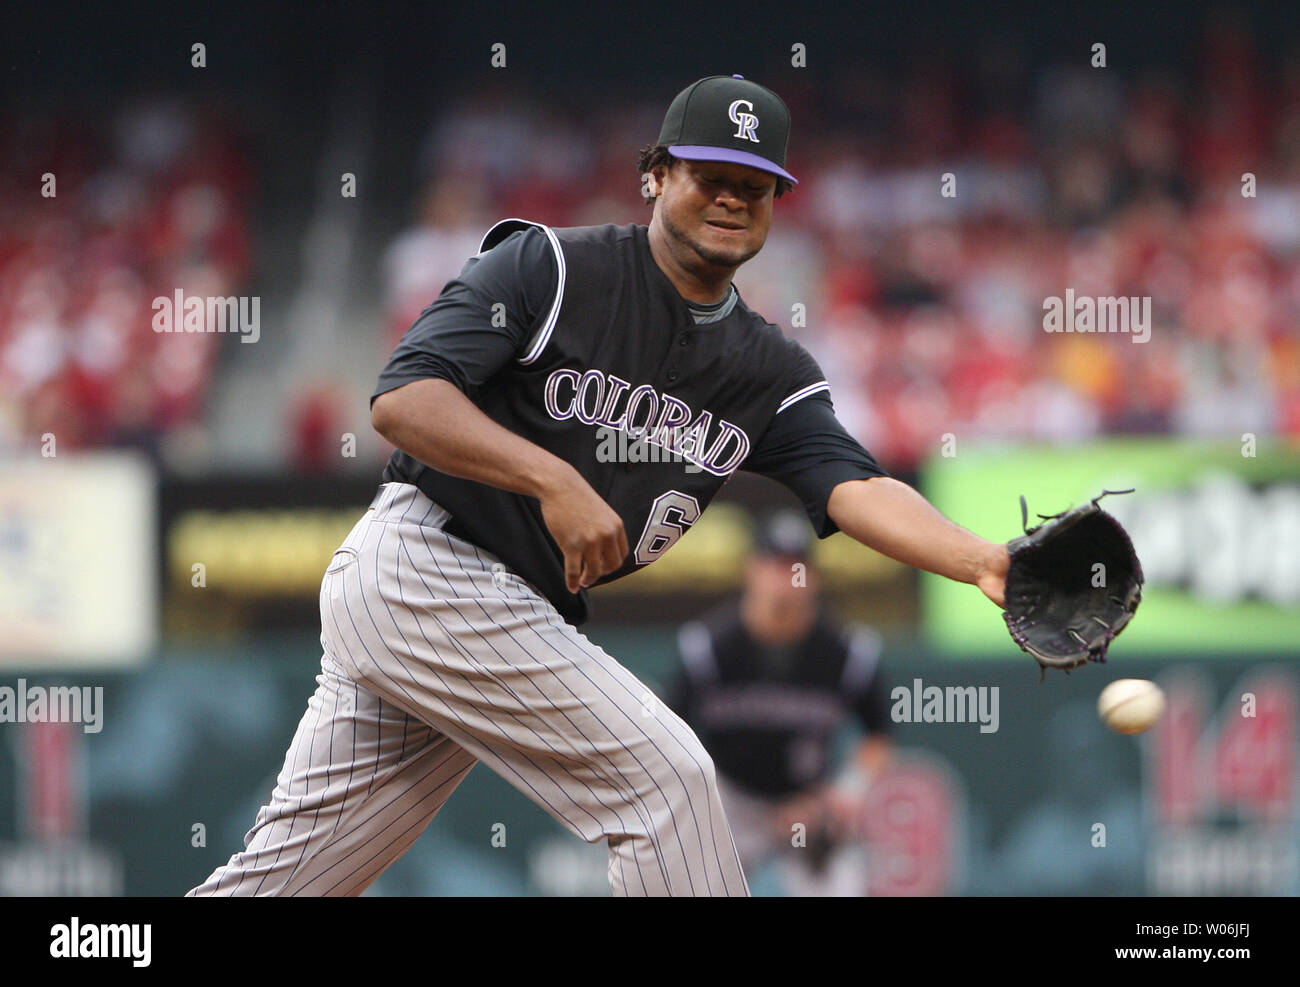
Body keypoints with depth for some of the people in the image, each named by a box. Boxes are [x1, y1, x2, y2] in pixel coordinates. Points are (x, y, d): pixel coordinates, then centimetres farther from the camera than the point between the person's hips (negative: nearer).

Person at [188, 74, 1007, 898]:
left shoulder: (772, 376, 7)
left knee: (286, 873, 8)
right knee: (664, 774, -14)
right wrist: (554, 480, -30)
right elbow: (403, 399, -18)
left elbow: (857, 488, -10)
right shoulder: (552, 266, -9)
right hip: (425, 564, -7)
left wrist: (981, 561, -29)